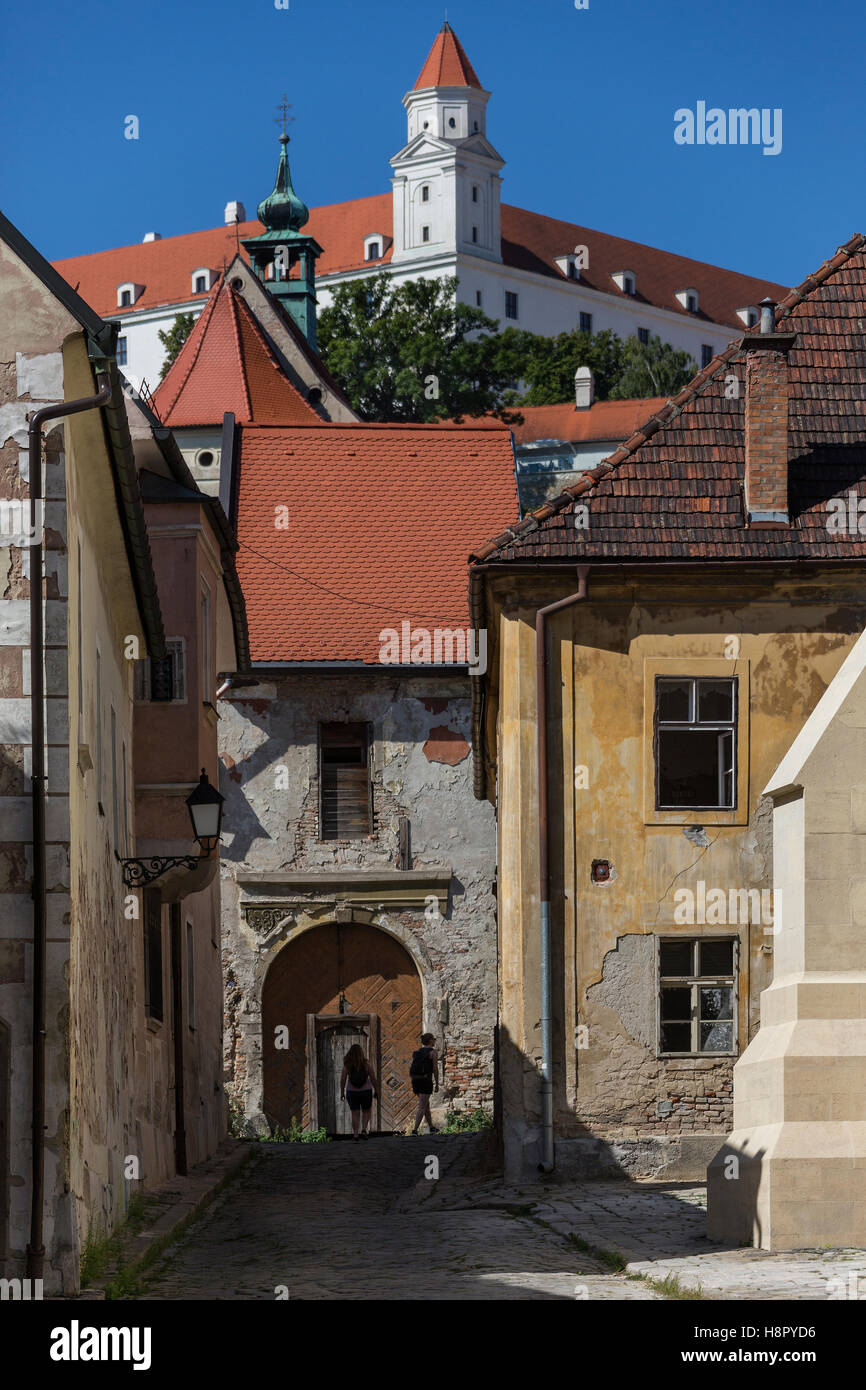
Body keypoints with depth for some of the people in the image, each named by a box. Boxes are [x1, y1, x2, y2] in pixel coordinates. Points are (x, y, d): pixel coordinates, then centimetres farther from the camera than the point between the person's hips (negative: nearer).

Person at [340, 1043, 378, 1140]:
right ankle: (364, 1130, 3)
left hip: (352, 1092, 0)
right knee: (366, 1111, 20)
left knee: (355, 1114, 10)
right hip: (365, 1092, 0)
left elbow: (342, 1080, -10)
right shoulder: (366, 1064, -10)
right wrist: (376, 1090, 5)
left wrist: (342, 1092, 2)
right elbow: (373, 1078, -7)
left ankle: (356, 1135, 5)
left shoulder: (347, 1065, -10)